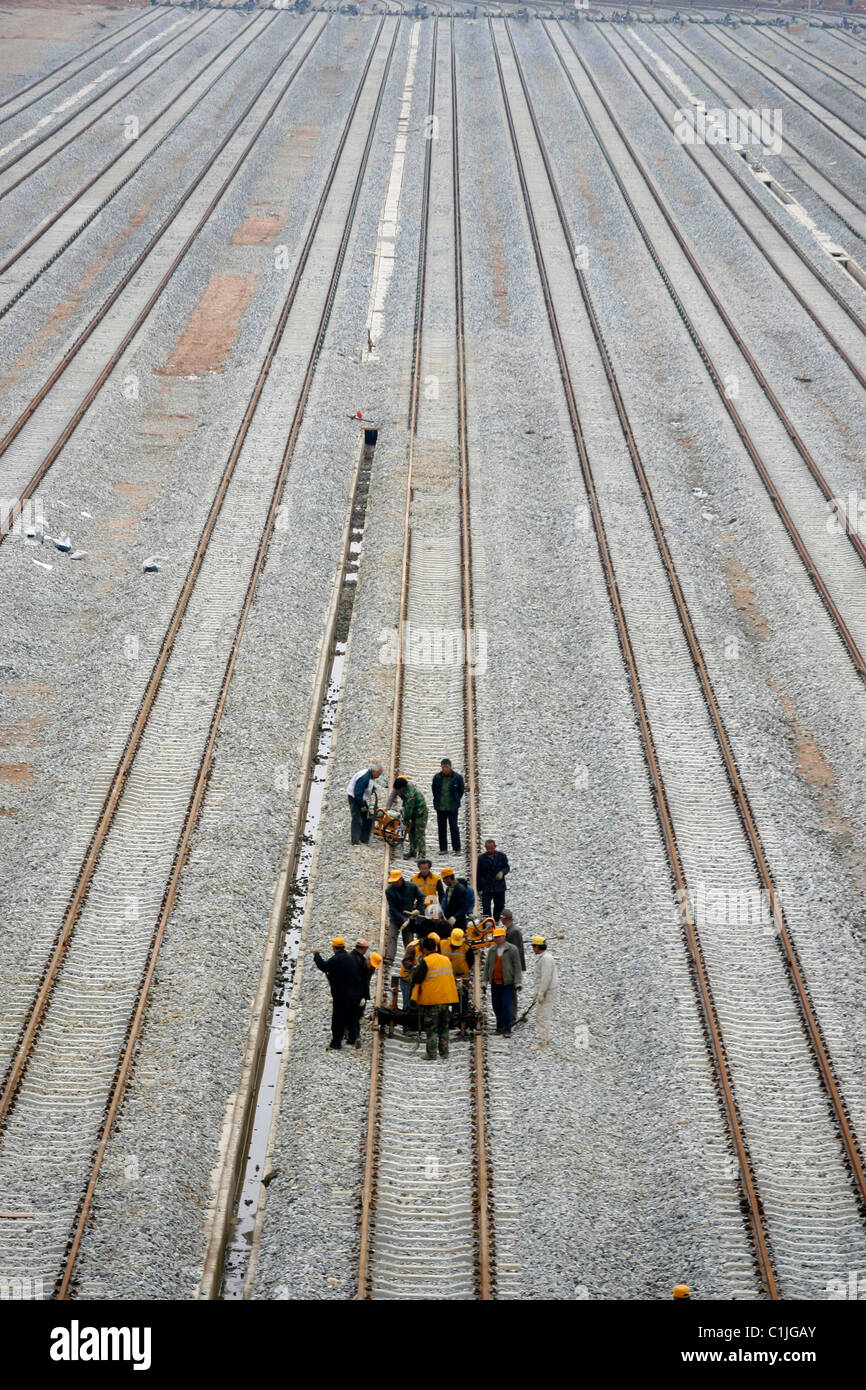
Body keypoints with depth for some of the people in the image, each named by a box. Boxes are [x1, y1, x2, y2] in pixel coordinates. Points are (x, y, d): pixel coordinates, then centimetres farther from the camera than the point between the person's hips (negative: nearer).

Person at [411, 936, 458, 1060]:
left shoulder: (426, 961, -13)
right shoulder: (446, 960, 8)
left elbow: (416, 979, -12)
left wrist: (416, 968, 5)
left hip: (431, 1000, -6)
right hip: (446, 998, 6)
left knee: (431, 1029, 1)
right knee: (444, 1027, 16)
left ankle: (431, 1055, 0)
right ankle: (444, 1053, 20)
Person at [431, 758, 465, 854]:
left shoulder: (457, 777, -5)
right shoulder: (437, 777, 1)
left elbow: (461, 790, 7)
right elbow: (434, 790, 15)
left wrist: (456, 801, 5)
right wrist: (437, 801, 10)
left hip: (452, 807, -3)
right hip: (440, 807, 3)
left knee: (454, 827, -5)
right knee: (441, 828, 7)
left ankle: (457, 849, 0)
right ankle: (443, 849, 14)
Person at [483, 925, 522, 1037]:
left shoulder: (512, 949, -4)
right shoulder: (492, 950, 9)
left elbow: (517, 967, -5)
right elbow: (487, 966, 14)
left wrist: (518, 982, -10)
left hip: (507, 983, -5)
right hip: (495, 983, 5)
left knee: (507, 1005, -9)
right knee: (496, 1005, 10)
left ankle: (507, 1029, -6)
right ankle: (500, 1027, 23)